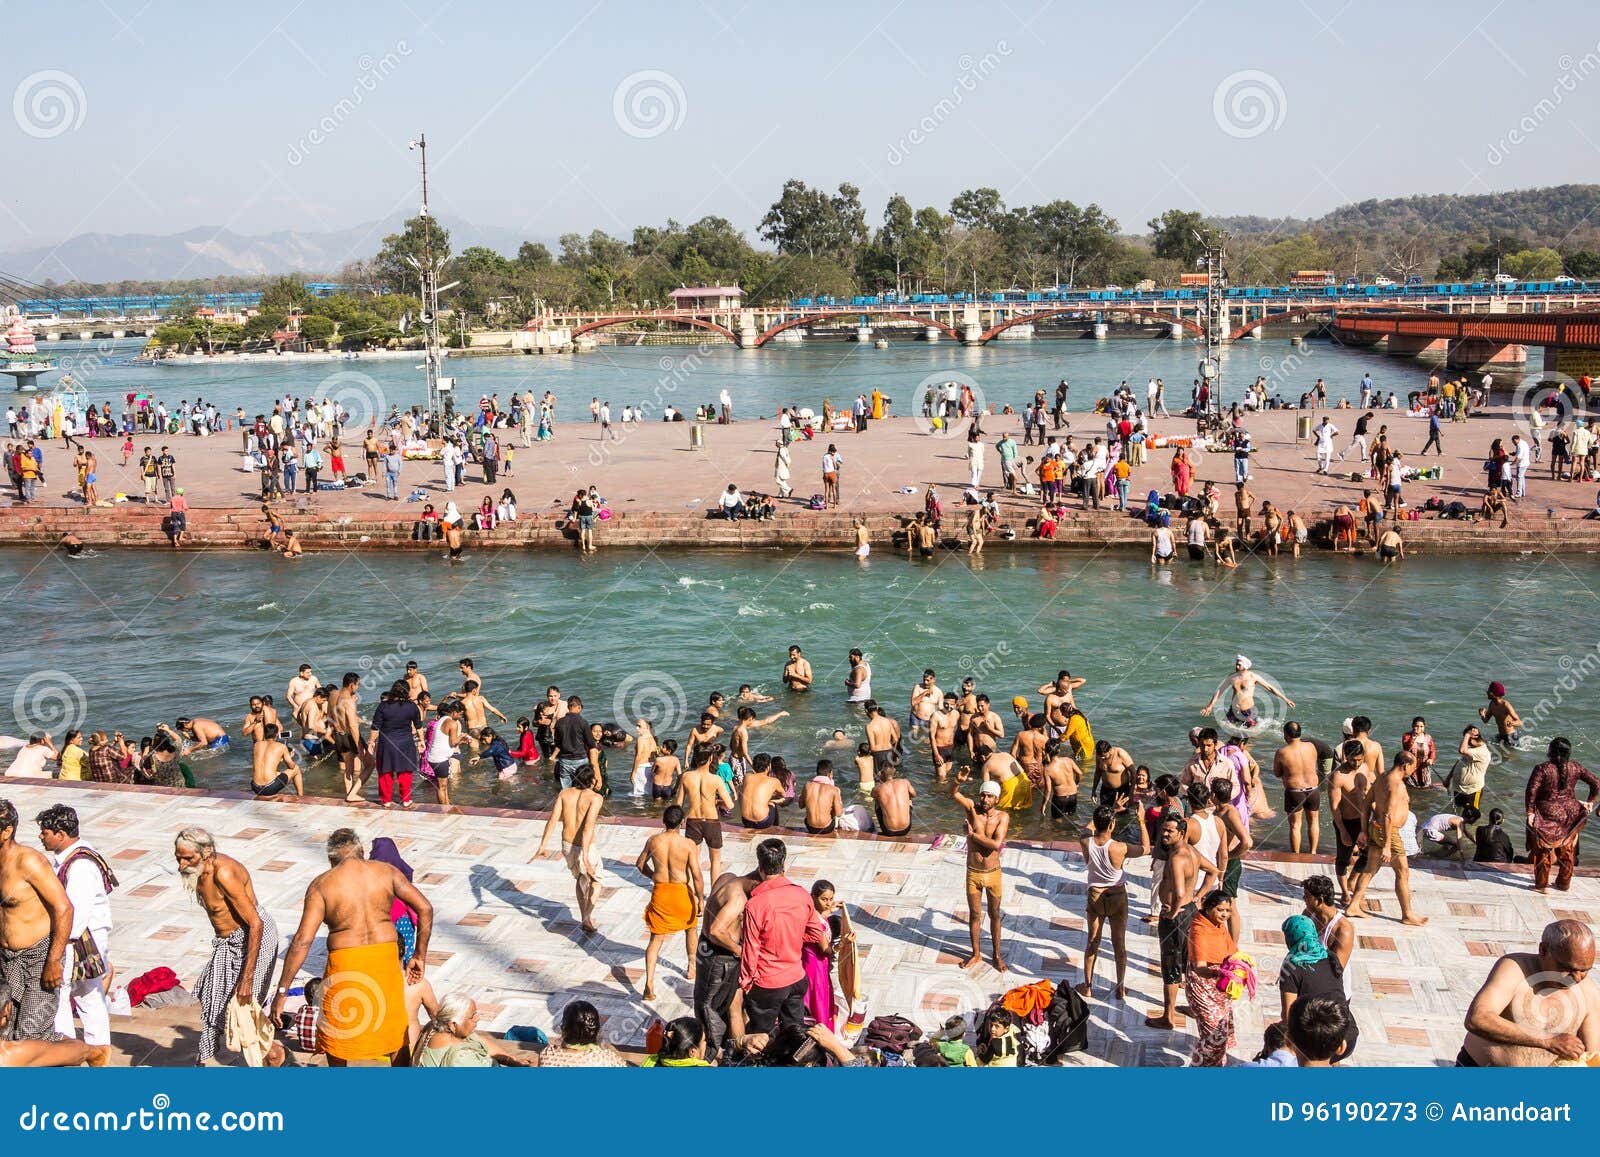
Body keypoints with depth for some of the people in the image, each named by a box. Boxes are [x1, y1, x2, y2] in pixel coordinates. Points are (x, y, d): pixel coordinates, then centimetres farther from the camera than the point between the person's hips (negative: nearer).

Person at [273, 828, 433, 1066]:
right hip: (385, 957, 2)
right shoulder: (387, 872, 1)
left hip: (345, 964, -1)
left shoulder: (321, 885, -5)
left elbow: (302, 941, -11)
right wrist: (420, 955, 5)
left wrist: (282, 993, -8)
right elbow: (425, 908, -4)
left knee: (336, 1029, 21)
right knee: (394, 1026, 20)